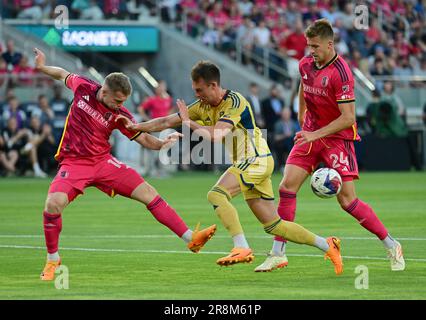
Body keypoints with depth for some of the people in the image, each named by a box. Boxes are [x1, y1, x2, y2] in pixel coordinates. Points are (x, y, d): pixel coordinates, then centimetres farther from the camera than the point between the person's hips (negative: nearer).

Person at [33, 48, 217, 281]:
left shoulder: (120, 115, -7)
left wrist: (162, 143, -21)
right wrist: (42, 67, 5)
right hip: (74, 163, -2)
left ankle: (190, 238, -1)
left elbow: (144, 139, -1)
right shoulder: (83, 87, -8)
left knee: (148, 193, -6)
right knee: (53, 203, -28)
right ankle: (52, 260, -7)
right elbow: (63, 75, 14)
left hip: (103, 162, 2)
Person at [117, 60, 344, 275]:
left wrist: (189, 123, -17)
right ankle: (327, 245, 15)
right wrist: (136, 126, 2)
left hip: (256, 160, -9)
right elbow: (167, 122, 12)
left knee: (216, 195, -25)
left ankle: (242, 248, -28)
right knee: (272, 225, 8)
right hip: (246, 163, 9)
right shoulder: (203, 106, 8)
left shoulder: (234, 102, -17)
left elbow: (215, 135, -30)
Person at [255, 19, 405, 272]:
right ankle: (278, 254, 0)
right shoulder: (306, 65, 2)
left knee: (347, 200, -10)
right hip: (310, 135, 6)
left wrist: (315, 134, -26)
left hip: (337, 137, -6)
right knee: (287, 188, -7)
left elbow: (348, 118, -23)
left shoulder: (340, 73, -20)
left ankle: (392, 246, 5)